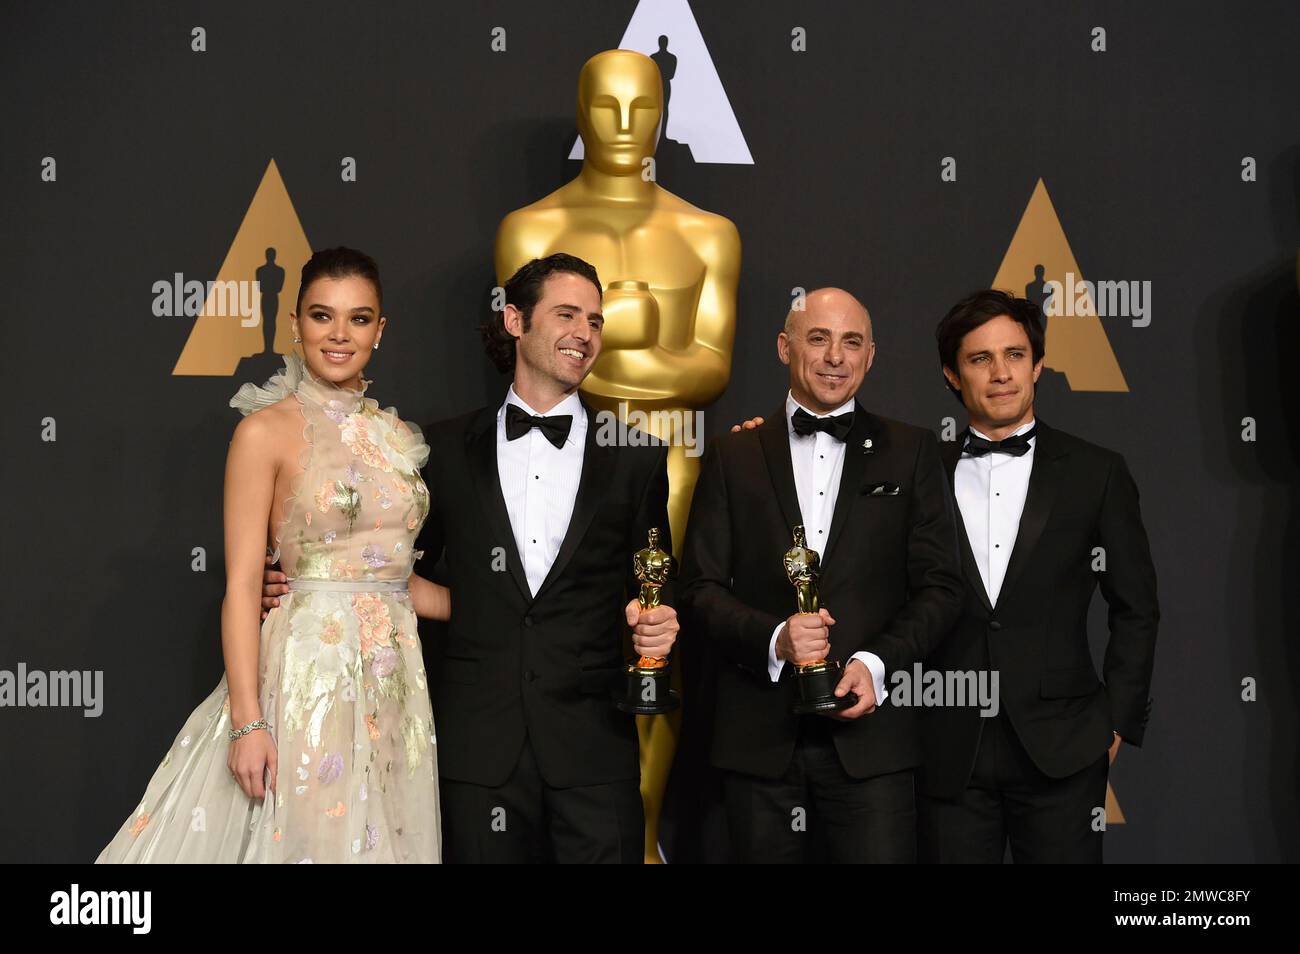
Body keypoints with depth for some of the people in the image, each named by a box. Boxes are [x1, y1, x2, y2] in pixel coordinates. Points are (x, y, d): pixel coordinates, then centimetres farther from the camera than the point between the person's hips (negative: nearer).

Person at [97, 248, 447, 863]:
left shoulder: (396, 436, 11)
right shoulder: (267, 430, -6)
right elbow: (242, 584, -11)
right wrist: (247, 721, -17)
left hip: (393, 682, 6)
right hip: (307, 672, -5)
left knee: (379, 839, 9)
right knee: (299, 838, -1)